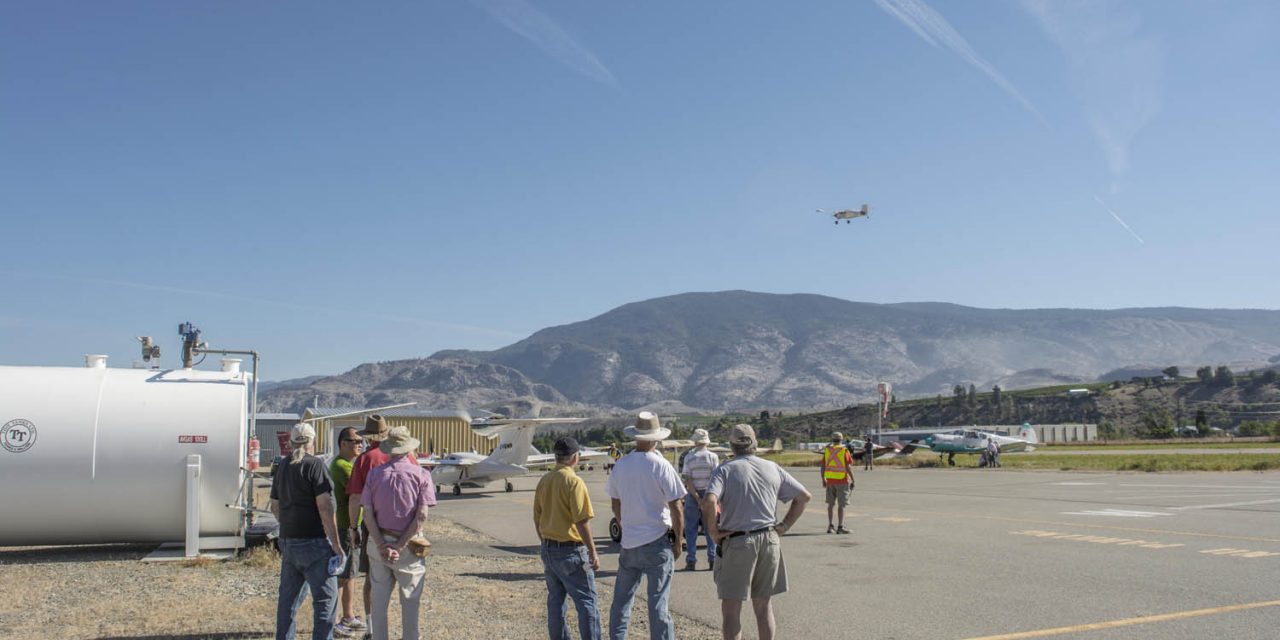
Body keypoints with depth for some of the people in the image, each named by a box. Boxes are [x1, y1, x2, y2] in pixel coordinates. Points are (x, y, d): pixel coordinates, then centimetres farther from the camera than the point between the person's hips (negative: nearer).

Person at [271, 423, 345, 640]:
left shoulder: (282, 468, 11)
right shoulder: (315, 465, -12)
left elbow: (275, 507, 20)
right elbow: (325, 507, -17)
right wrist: (335, 543, -13)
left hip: (287, 541, 8)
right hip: (313, 541, -8)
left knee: (288, 597, 16)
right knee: (325, 598, -3)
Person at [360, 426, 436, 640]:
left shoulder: (375, 474, 2)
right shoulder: (421, 475, -5)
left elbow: (368, 514, -6)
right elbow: (422, 516, -14)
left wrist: (381, 546, -9)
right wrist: (400, 546, -12)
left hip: (380, 543, 2)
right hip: (409, 546, -2)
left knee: (379, 600, 12)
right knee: (410, 601, 10)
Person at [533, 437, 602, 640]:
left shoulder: (544, 481, 6)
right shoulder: (574, 482, -16)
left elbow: (537, 518, 14)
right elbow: (582, 521, -19)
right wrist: (593, 552, -13)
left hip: (548, 549, 8)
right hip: (570, 550, -7)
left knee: (555, 600, 16)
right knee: (587, 602, -1)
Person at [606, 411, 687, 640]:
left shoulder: (620, 465, 2)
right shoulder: (661, 466, -13)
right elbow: (676, 509, -10)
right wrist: (678, 540, 1)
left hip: (629, 542, 4)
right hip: (657, 541, -4)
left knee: (622, 598, 16)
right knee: (658, 602, 1)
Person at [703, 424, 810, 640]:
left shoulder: (725, 470, -7)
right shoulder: (772, 468, 6)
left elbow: (709, 502, -24)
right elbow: (804, 496, 10)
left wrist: (713, 530, -10)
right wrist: (784, 526, 12)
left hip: (737, 542, -4)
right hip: (769, 541, 4)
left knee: (731, 609, 3)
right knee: (764, 607, 15)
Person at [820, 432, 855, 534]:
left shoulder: (827, 450, 4)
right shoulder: (844, 451, -8)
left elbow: (823, 467, 5)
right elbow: (848, 467, -13)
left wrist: (823, 479, 15)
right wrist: (852, 480, -5)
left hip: (830, 480, 4)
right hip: (842, 480, -4)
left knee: (831, 503, 14)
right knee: (841, 505, -1)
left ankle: (830, 526, 16)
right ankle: (840, 527, -5)